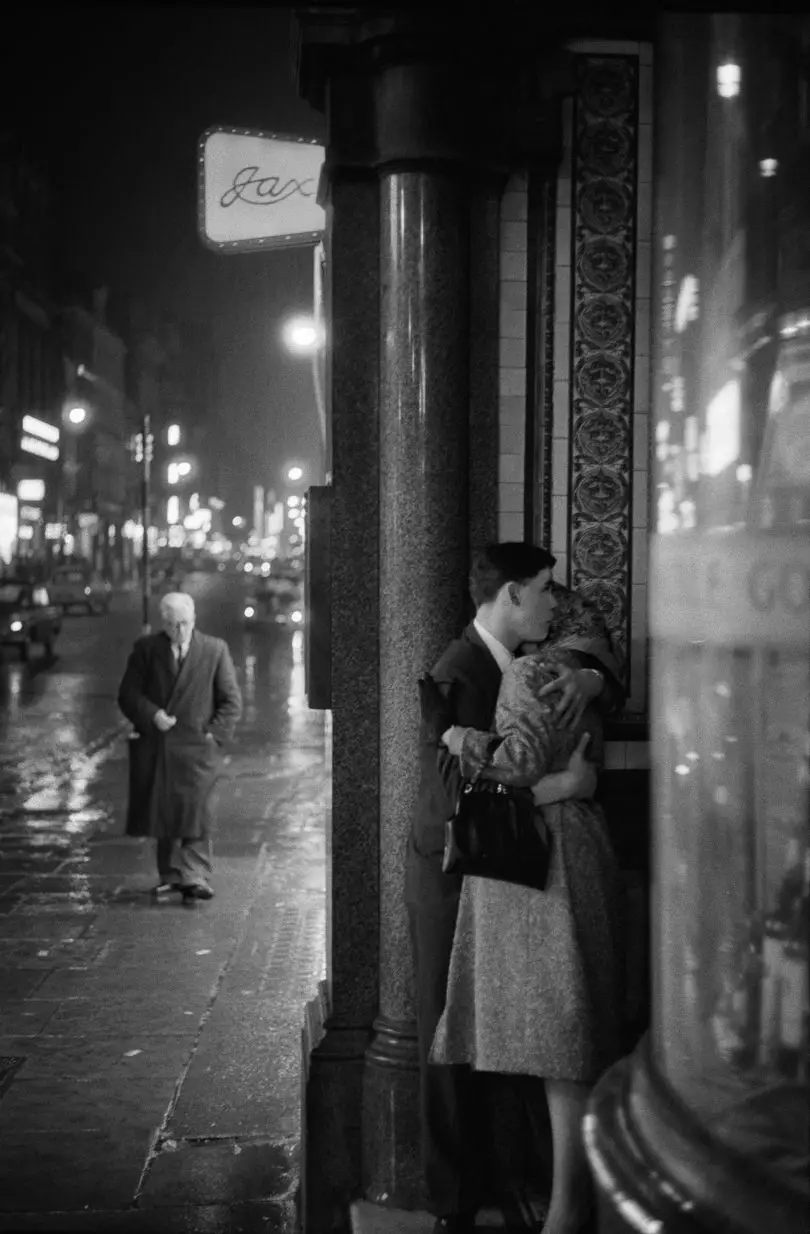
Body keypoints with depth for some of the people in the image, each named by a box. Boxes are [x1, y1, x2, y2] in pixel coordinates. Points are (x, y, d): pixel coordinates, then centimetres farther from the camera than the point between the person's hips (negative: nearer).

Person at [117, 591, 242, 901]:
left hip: (196, 746, -2)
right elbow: (127, 694, 3)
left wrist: (214, 733, -6)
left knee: (195, 812, -10)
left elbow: (231, 701, 5)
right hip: (155, 746, 2)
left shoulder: (215, 650, 3)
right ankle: (171, 875, 16)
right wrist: (152, 715, -14)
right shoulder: (146, 649, 5)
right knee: (163, 814, 6)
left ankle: (195, 879, -10)